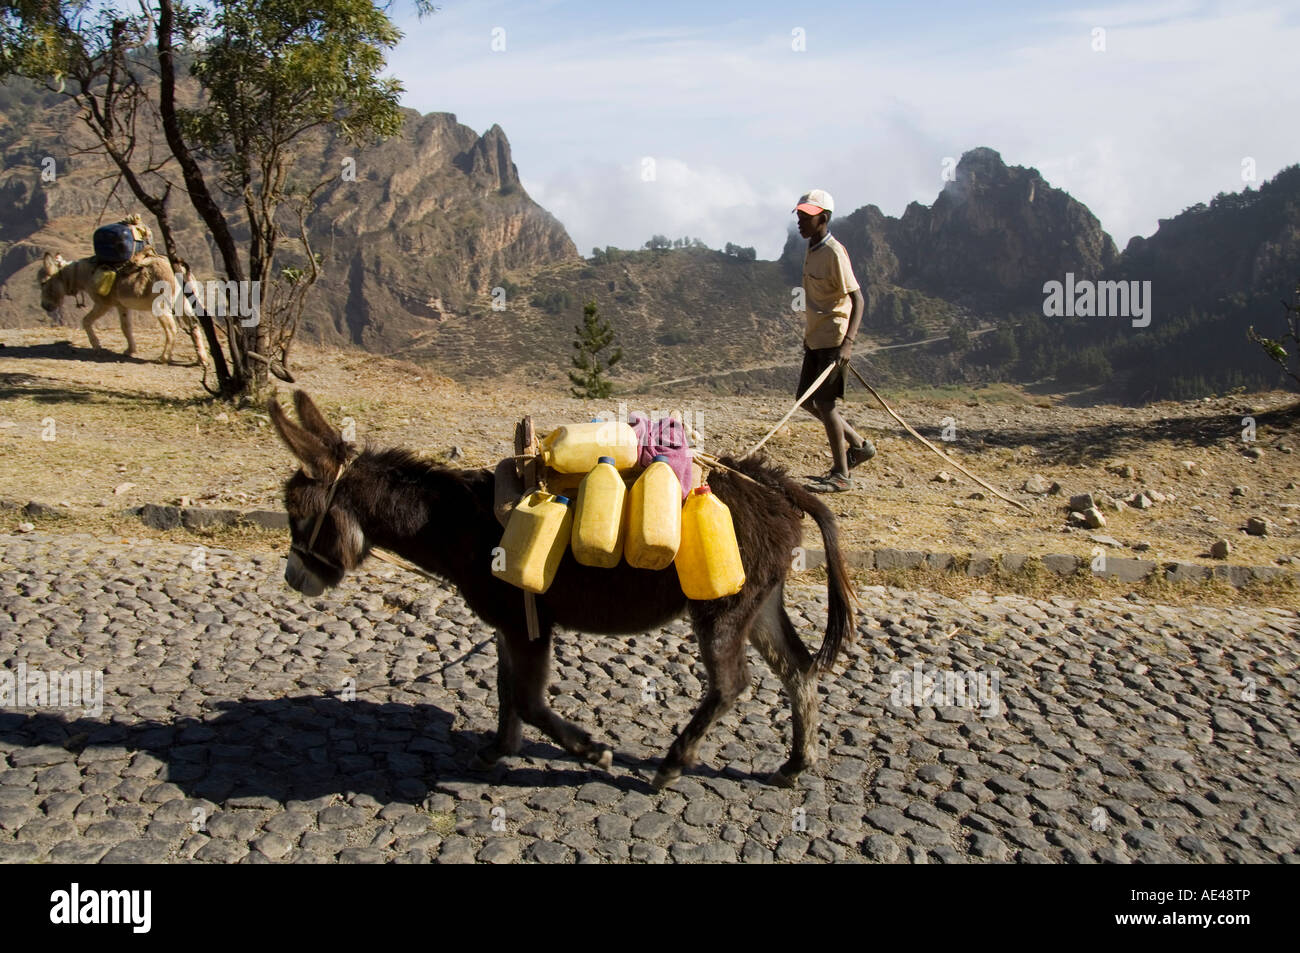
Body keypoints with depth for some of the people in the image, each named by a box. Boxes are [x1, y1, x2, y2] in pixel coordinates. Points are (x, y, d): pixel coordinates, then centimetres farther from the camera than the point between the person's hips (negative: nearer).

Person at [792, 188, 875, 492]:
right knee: (805, 399, 12)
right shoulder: (811, 249, 12)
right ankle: (859, 445, 25)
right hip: (815, 339, 10)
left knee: (824, 402, -8)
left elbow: (858, 299, -21)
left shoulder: (833, 253, -16)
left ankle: (841, 475, 2)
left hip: (833, 340, -10)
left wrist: (847, 342, -31)